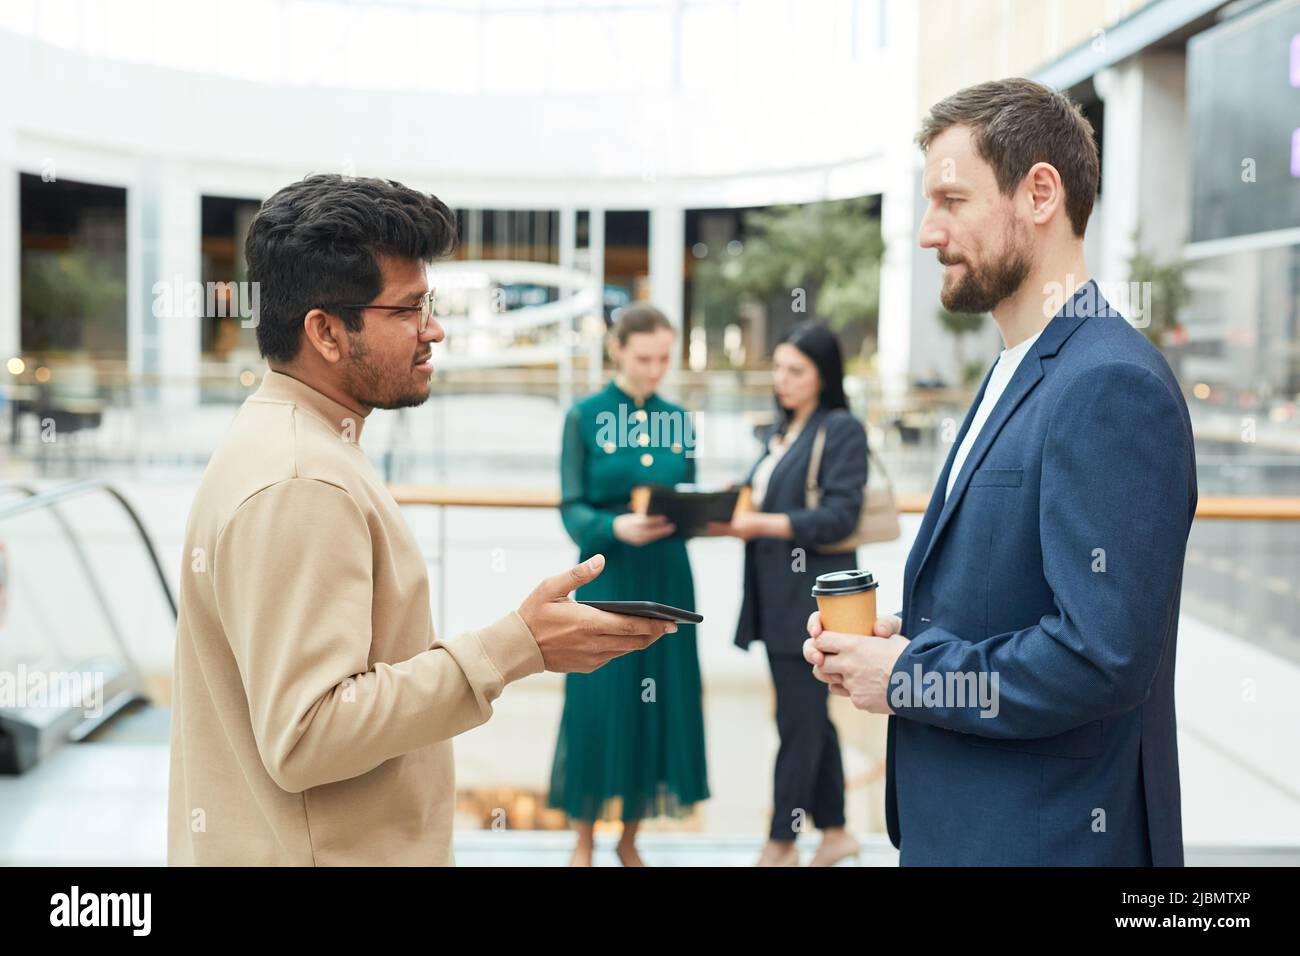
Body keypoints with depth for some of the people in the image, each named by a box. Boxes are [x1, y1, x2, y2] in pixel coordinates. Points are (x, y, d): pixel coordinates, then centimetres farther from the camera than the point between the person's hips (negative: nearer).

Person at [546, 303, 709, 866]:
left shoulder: (677, 421, 8)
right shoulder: (584, 417, -3)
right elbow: (573, 511, -9)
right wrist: (615, 527, -28)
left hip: (667, 581, 4)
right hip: (606, 583, -4)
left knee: (662, 703, 5)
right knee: (598, 705, -2)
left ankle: (629, 838, 20)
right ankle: (584, 841, 16)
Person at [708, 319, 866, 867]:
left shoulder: (842, 430, -8)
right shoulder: (780, 433, 16)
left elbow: (840, 516, -16)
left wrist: (762, 525, -23)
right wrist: (729, 519, -3)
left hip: (812, 597, -8)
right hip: (776, 595, 8)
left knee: (799, 721, -1)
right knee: (809, 717, 14)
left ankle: (781, 842, 8)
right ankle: (834, 830, 25)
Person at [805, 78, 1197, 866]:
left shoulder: (1112, 387, -21)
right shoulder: (1019, 373, 10)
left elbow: (1102, 655, -27)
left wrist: (906, 676, -16)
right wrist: (899, 634, 0)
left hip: (1049, 835, -9)